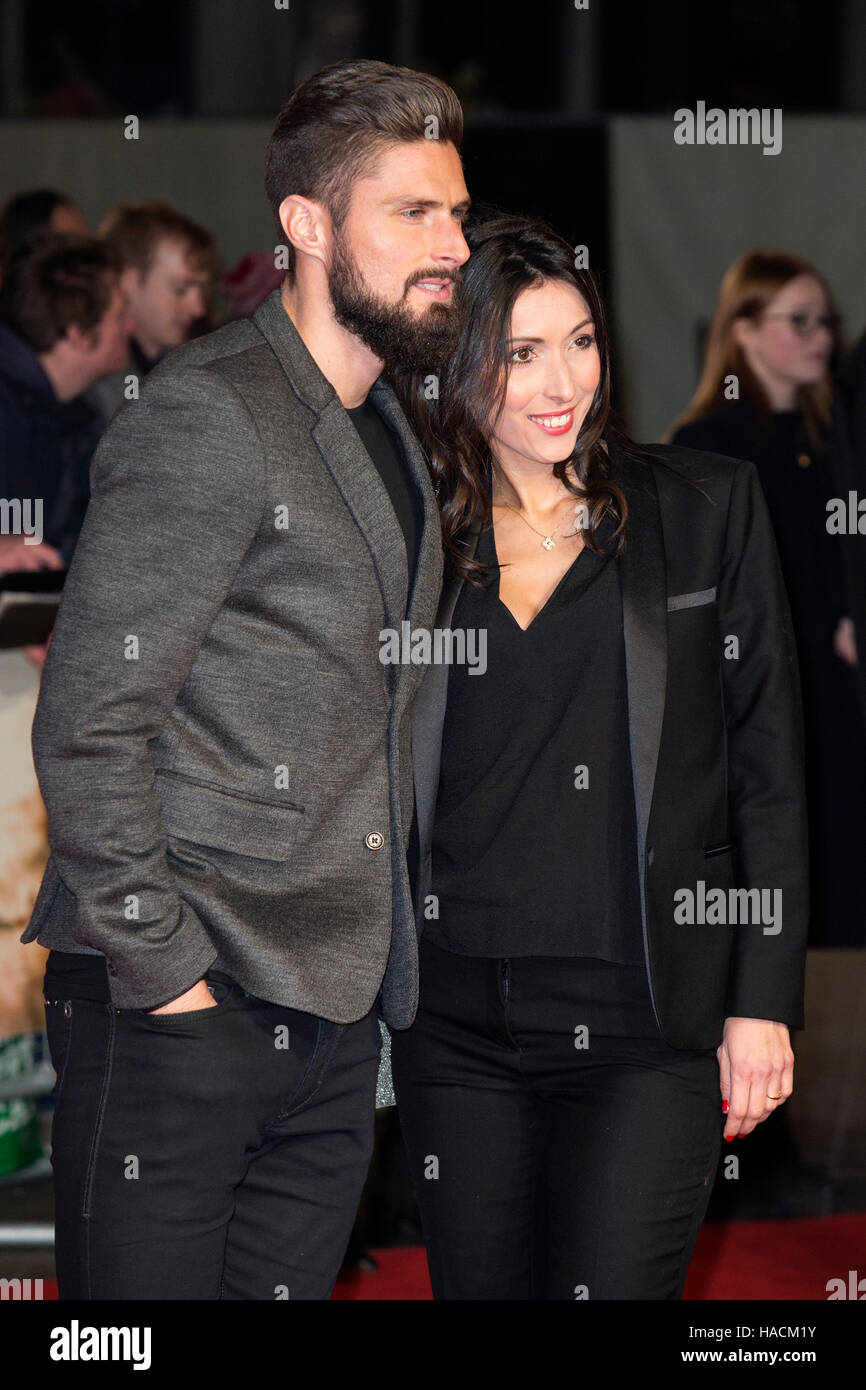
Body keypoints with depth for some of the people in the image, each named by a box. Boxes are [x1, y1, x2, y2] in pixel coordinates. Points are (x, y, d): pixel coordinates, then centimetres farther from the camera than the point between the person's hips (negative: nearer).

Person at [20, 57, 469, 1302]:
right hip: (183, 1012, -8)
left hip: (337, 1014, 8)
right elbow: (87, 726, -16)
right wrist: (160, 968, -16)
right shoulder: (206, 419, -11)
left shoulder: (384, 432, 17)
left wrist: (377, 949, 15)